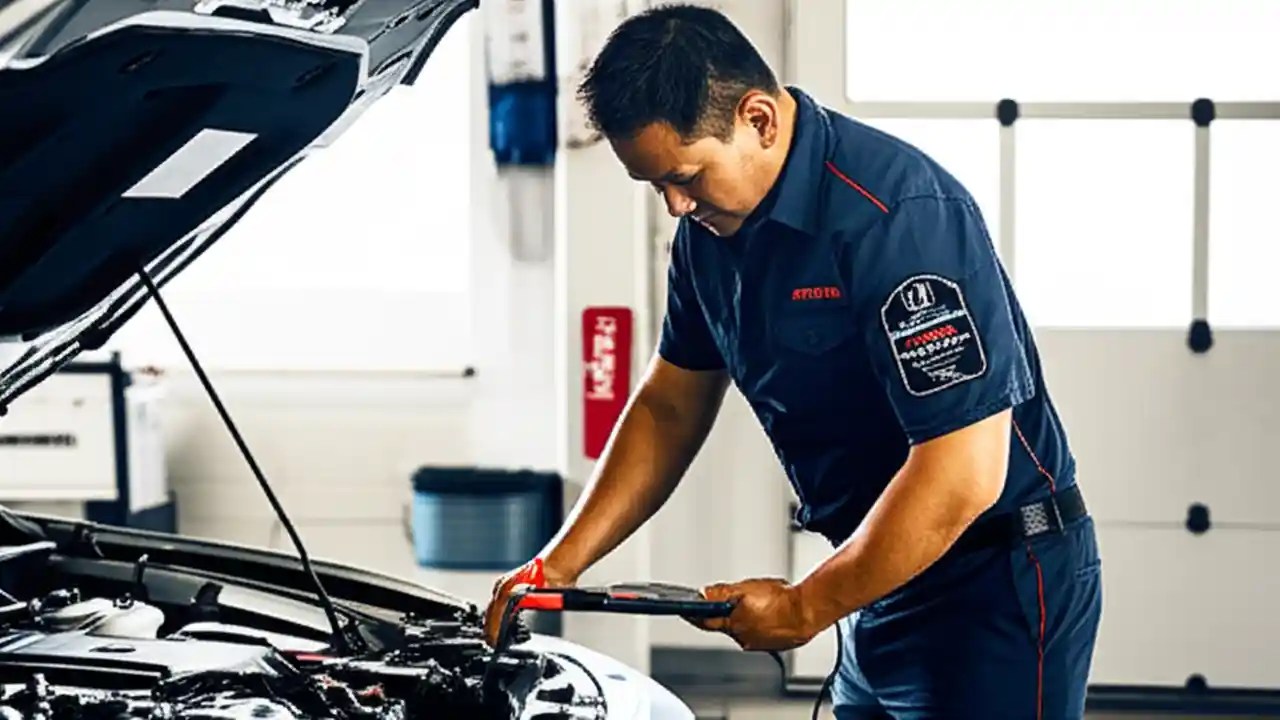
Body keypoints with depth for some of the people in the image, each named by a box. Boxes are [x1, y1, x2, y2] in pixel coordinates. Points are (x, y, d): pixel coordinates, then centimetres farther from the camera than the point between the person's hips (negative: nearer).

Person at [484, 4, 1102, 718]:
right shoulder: (712, 225, 3)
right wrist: (558, 565, 5)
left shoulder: (902, 217, -25)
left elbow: (964, 476, -28)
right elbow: (668, 407, 15)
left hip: (999, 586, -8)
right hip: (886, 576, 9)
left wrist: (804, 607, -20)